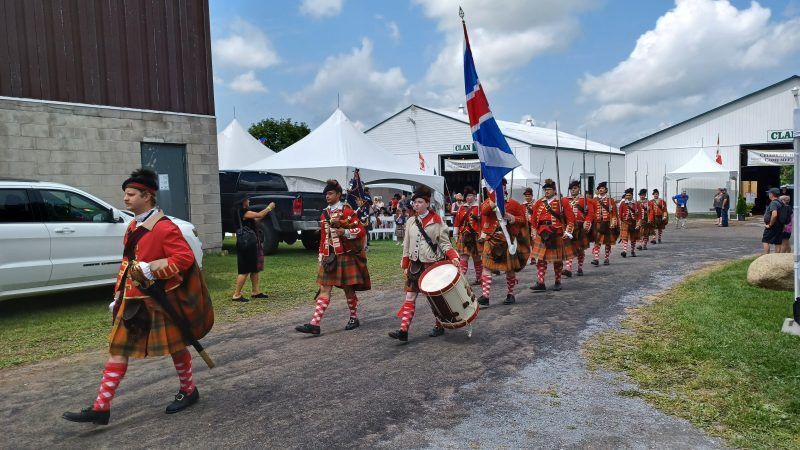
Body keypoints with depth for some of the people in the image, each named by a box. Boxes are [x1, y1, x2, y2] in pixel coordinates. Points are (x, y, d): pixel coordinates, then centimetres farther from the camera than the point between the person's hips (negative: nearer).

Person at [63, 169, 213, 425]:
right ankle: (101, 408, 12)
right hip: (133, 300, 8)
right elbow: (128, 262, 18)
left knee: (175, 347, 8)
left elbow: (186, 258, -24)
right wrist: (119, 295, 16)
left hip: (160, 302, -8)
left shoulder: (164, 228, -18)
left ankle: (189, 391, 28)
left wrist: (150, 268, -27)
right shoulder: (133, 226, 11)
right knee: (118, 350, 7)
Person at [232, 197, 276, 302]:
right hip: (246, 245, -10)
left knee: (255, 269, 15)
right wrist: (269, 207, -4)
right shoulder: (242, 212, -17)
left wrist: (267, 210, 13)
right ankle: (236, 295, -2)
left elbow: (256, 220, 16)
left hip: (251, 244, 10)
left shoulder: (244, 212, 13)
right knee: (245, 271, -7)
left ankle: (255, 291, 23)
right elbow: (259, 215, -20)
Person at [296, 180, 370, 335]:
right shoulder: (325, 214, 12)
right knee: (324, 289, 1)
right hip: (329, 257, 5)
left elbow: (361, 230, -10)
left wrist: (345, 232, -24)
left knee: (348, 288, 6)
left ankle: (354, 318, 25)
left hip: (345, 256, -5)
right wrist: (321, 255, 15)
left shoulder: (347, 211, -7)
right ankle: (314, 324, -4)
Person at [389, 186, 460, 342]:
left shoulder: (437, 221, -6)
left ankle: (439, 326, 27)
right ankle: (404, 331, -4)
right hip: (415, 265, 4)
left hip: (433, 264, -4)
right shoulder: (411, 221, 6)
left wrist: (453, 257, -23)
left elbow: (444, 243, -7)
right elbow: (407, 245, 11)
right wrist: (405, 265, 10)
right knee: (410, 297, -2)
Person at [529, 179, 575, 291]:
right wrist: (534, 233, 8)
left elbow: (570, 218, -2)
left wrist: (567, 232, -8)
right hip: (542, 235, 3)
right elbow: (533, 219, 13)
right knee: (541, 259, -4)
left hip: (558, 235, -3)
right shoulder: (539, 203, 8)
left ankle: (558, 282, 20)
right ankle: (540, 283, -3)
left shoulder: (562, 202, -1)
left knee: (558, 260, 7)